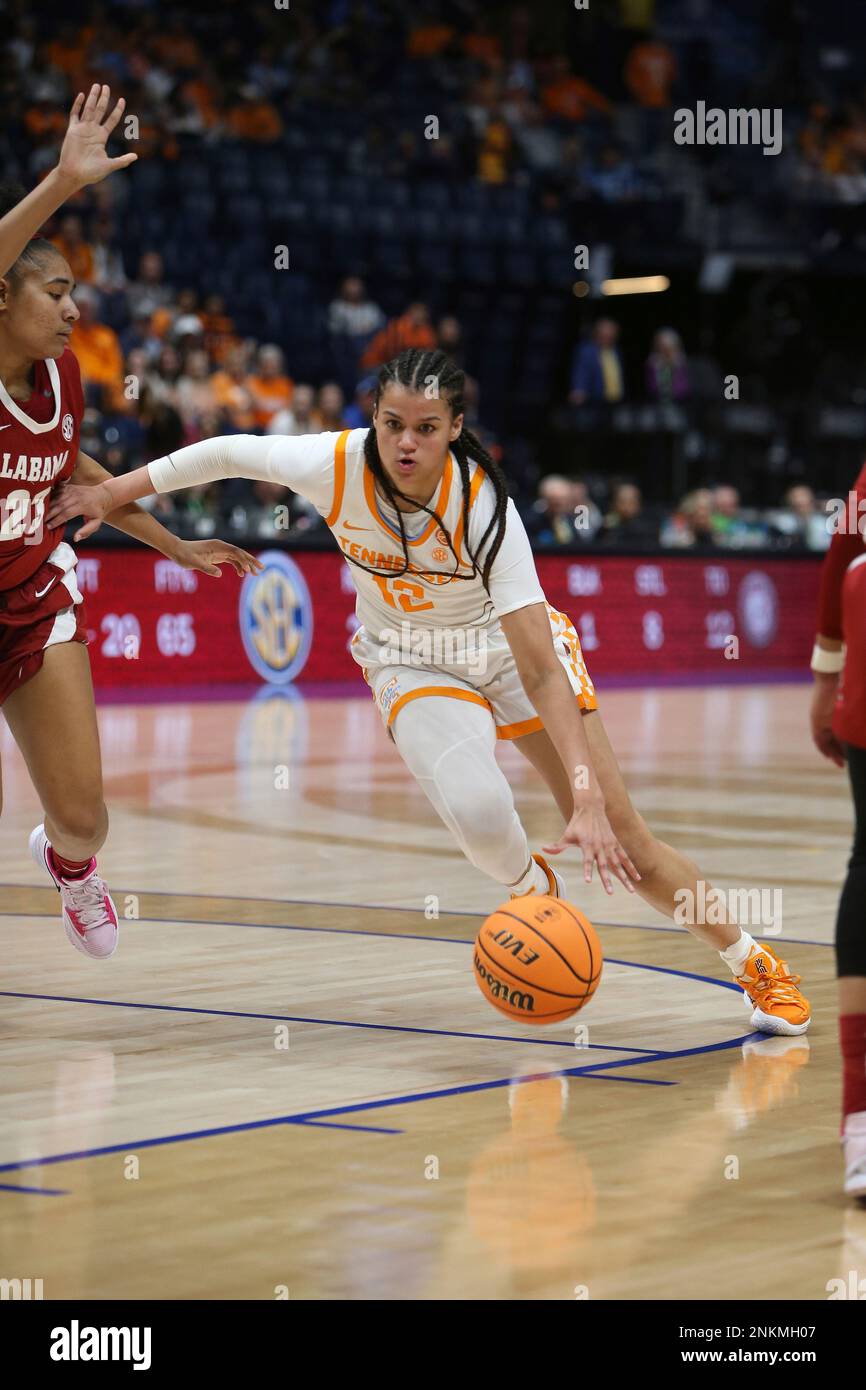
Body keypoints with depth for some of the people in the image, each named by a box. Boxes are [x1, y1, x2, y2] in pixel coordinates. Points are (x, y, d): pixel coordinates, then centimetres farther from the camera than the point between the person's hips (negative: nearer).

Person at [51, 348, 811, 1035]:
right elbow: (230, 453, -6)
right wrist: (114, 491, 3)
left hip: (508, 644, -1)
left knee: (621, 839, -6)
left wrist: (587, 799, -42)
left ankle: (756, 966, 15)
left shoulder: (482, 505, -33)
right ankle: (530, 890, 8)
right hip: (411, 660, 2)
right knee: (476, 809, -28)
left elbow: (540, 670, -36)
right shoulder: (337, 466, -27)